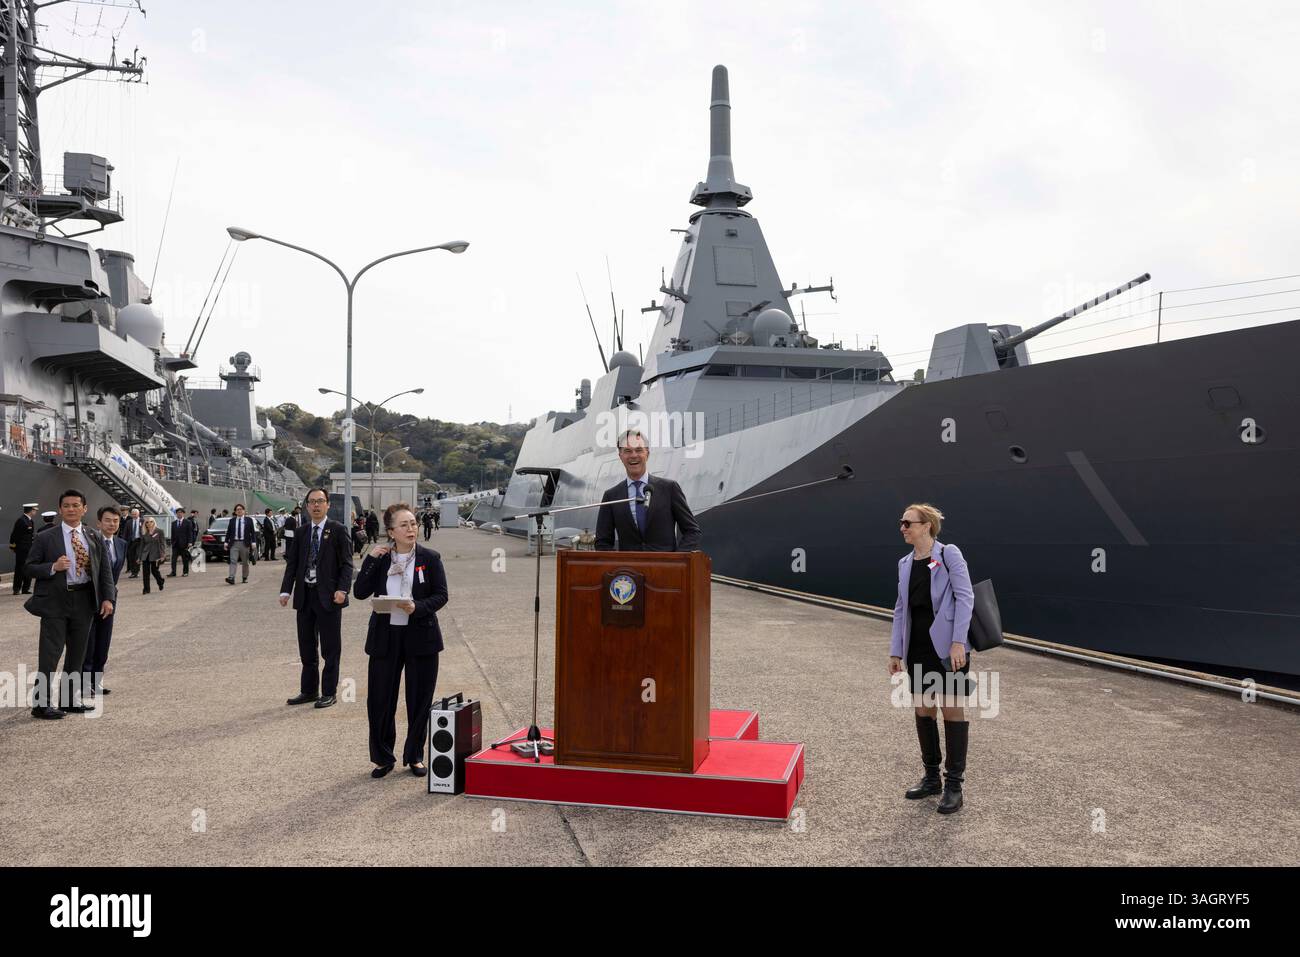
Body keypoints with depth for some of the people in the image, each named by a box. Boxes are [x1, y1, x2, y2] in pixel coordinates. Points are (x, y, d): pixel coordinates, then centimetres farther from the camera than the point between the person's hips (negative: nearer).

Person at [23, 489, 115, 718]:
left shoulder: (94, 537, 8)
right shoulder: (45, 538, -1)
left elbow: (104, 570, 9)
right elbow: (29, 568, -1)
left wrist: (108, 598, -1)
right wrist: (53, 567, -19)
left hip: (84, 602, 4)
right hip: (55, 603, -4)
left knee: (77, 655, 12)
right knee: (50, 655, -4)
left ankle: (71, 701, 23)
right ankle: (42, 704, 4)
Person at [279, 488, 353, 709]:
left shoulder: (338, 530, -3)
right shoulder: (300, 532, 10)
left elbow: (346, 564, -6)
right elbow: (292, 563, 10)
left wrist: (342, 589, -18)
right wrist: (286, 590, 0)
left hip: (328, 596, -5)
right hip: (305, 595, 5)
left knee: (330, 648, 3)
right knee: (306, 647, 12)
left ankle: (328, 692, 12)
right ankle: (308, 690, 24)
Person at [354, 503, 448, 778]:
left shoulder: (430, 558, -1)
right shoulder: (380, 559, 3)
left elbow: (441, 595, -3)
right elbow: (360, 593, -4)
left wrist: (418, 607, -20)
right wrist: (371, 559, -12)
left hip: (420, 637, -1)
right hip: (385, 637, 1)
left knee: (419, 700, 7)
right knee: (379, 700, 4)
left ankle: (415, 756, 24)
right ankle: (383, 758, 22)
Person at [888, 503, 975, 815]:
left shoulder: (948, 554, -7)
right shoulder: (905, 563, 10)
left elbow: (965, 597, -12)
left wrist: (958, 641, -20)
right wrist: (896, 650, 10)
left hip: (947, 647, -6)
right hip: (918, 648, 6)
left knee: (953, 710, 1)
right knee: (923, 710, 10)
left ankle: (954, 785, 10)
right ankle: (931, 777, 24)